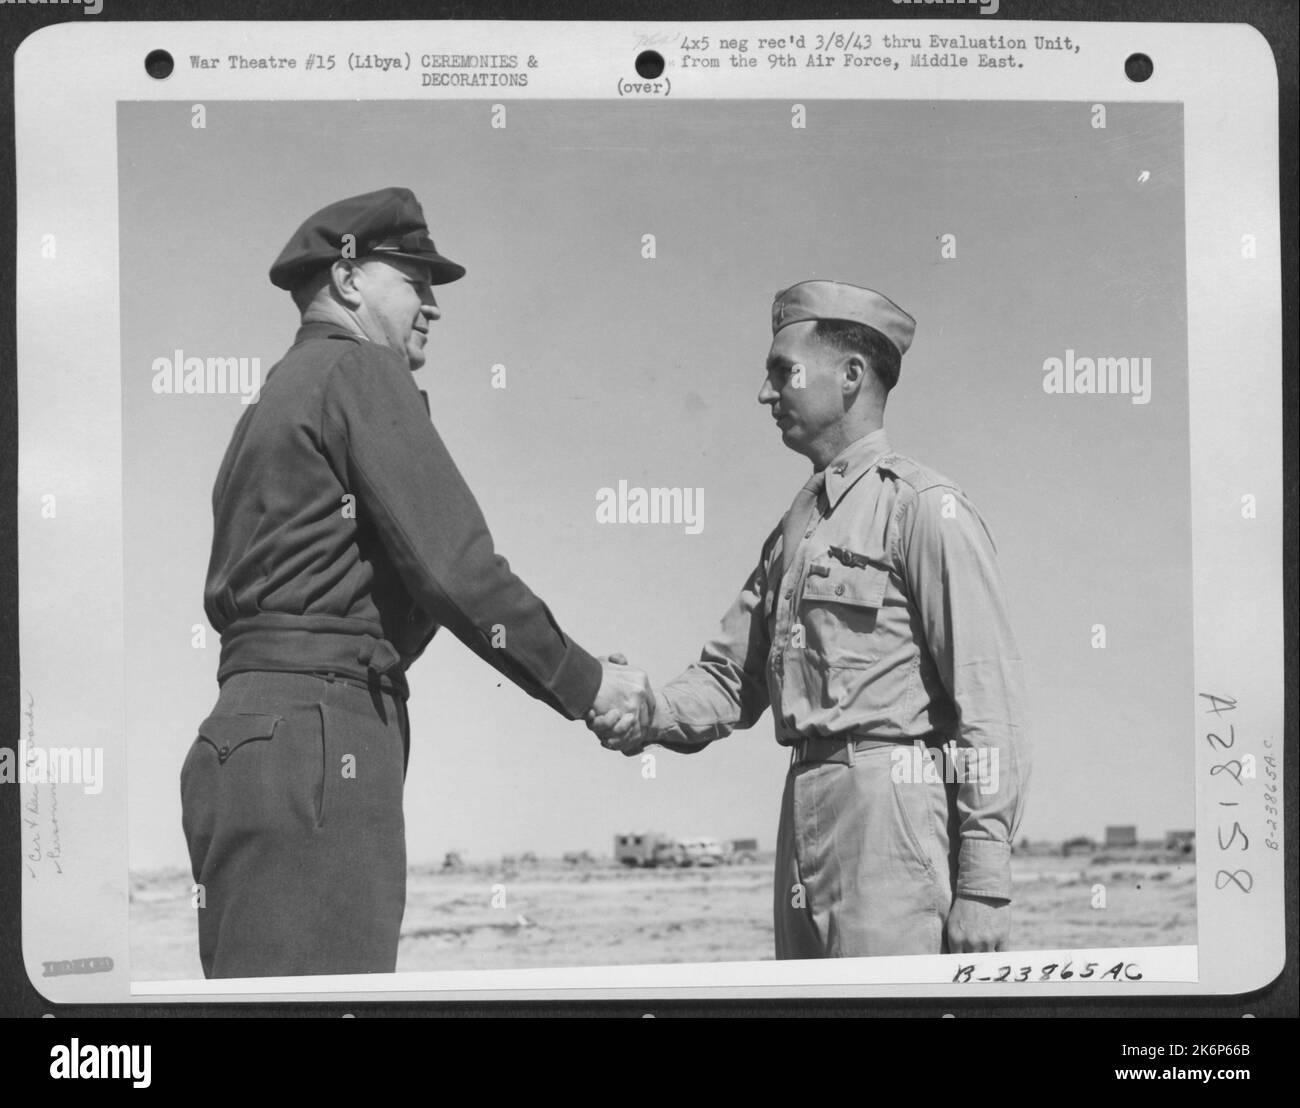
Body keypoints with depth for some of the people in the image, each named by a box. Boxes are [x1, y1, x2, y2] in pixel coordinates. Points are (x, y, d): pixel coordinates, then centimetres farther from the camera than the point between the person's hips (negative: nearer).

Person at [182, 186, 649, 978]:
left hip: (249, 734, 10)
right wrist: (583, 683, -3)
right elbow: (453, 565, -12)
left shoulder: (278, 396, 24)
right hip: (314, 740, -10)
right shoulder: (361, 372, -4)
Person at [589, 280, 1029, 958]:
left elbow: (989, 704, -11)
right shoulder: (792, 530, 20)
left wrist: (983, 885, -16)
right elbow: (730, 680, 19)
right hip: (803, 818, 8)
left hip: (893, 818, -8)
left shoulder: (924, 508, -6)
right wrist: (645, 717, -3)